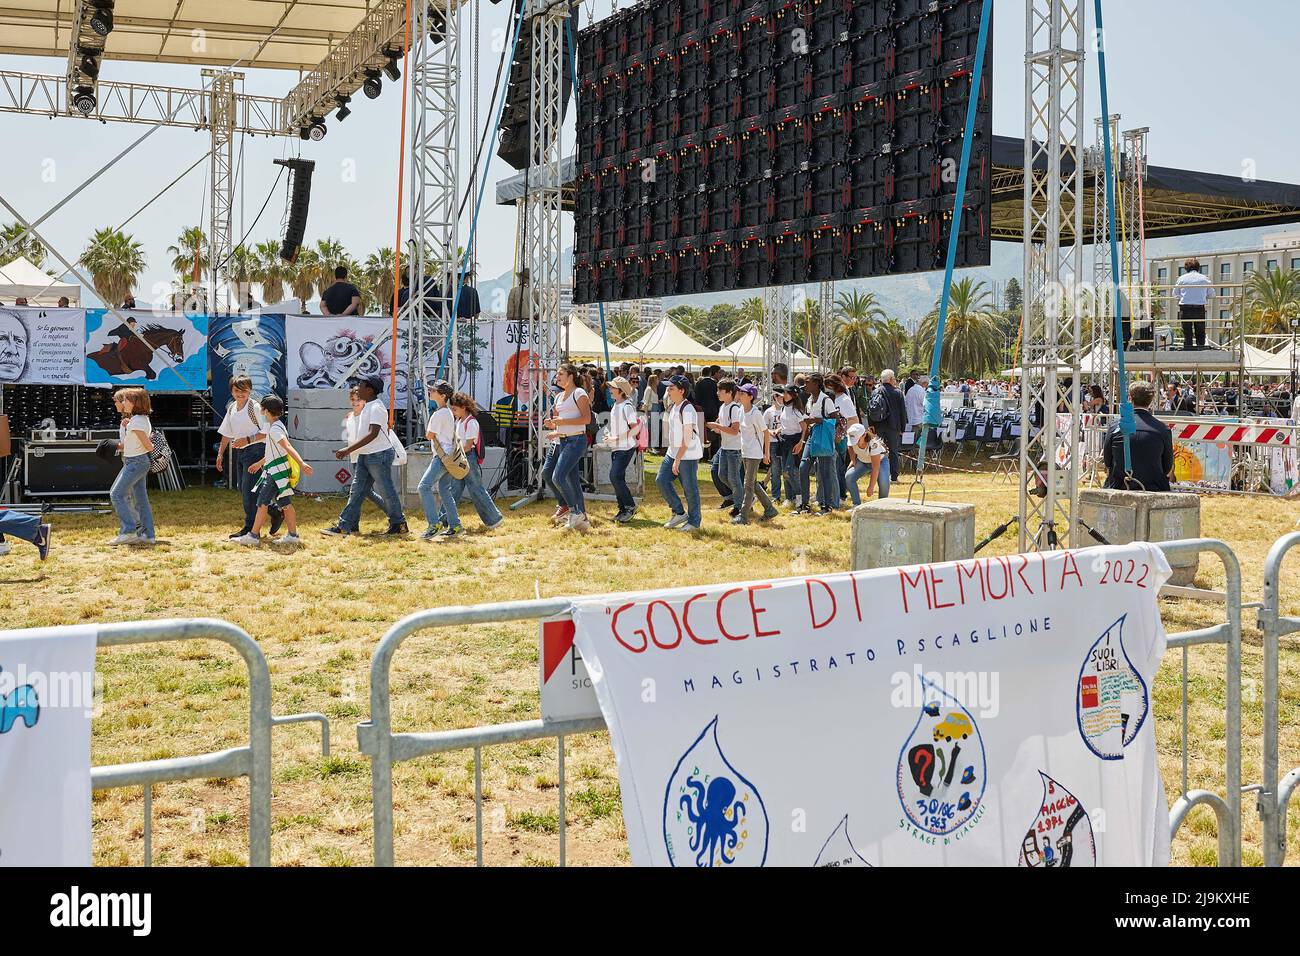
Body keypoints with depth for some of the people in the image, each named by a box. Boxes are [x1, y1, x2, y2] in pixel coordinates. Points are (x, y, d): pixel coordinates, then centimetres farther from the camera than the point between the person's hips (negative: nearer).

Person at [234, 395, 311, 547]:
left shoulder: (275, 429, -16)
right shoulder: (275, 426, 17)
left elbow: (288, 447, -29)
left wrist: (301, 463, -39)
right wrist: (259, 463, 37)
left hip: (276, 470, -10)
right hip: (276, 470, 10)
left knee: (262, 502, -6)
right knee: (285, 503, 9)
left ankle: (253, 536, -3)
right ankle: (293, 536, 9)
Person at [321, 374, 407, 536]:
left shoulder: (376, 407, -17)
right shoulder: (367, 407, 14)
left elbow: (373, 434, -26)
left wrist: (349, 449, -28)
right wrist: (349, 450, 20)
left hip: (379, 455, -10)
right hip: (365, 456, 10)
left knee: (387, 491, 0)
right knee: (356, 491, 7)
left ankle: (399, 525, 12)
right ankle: (345, 526, 8)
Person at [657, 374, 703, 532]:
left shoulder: (687, 410, -18)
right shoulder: (674, 407, 11)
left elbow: (687, 439, -20)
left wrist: (677, 460, -20)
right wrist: (673, 458, 17)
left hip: (688, 456, -9)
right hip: (673, 453, 9)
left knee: (690, 489, -1)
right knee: (661, 480, 3)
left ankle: (694, 521, 12)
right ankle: (679, 513, 13)